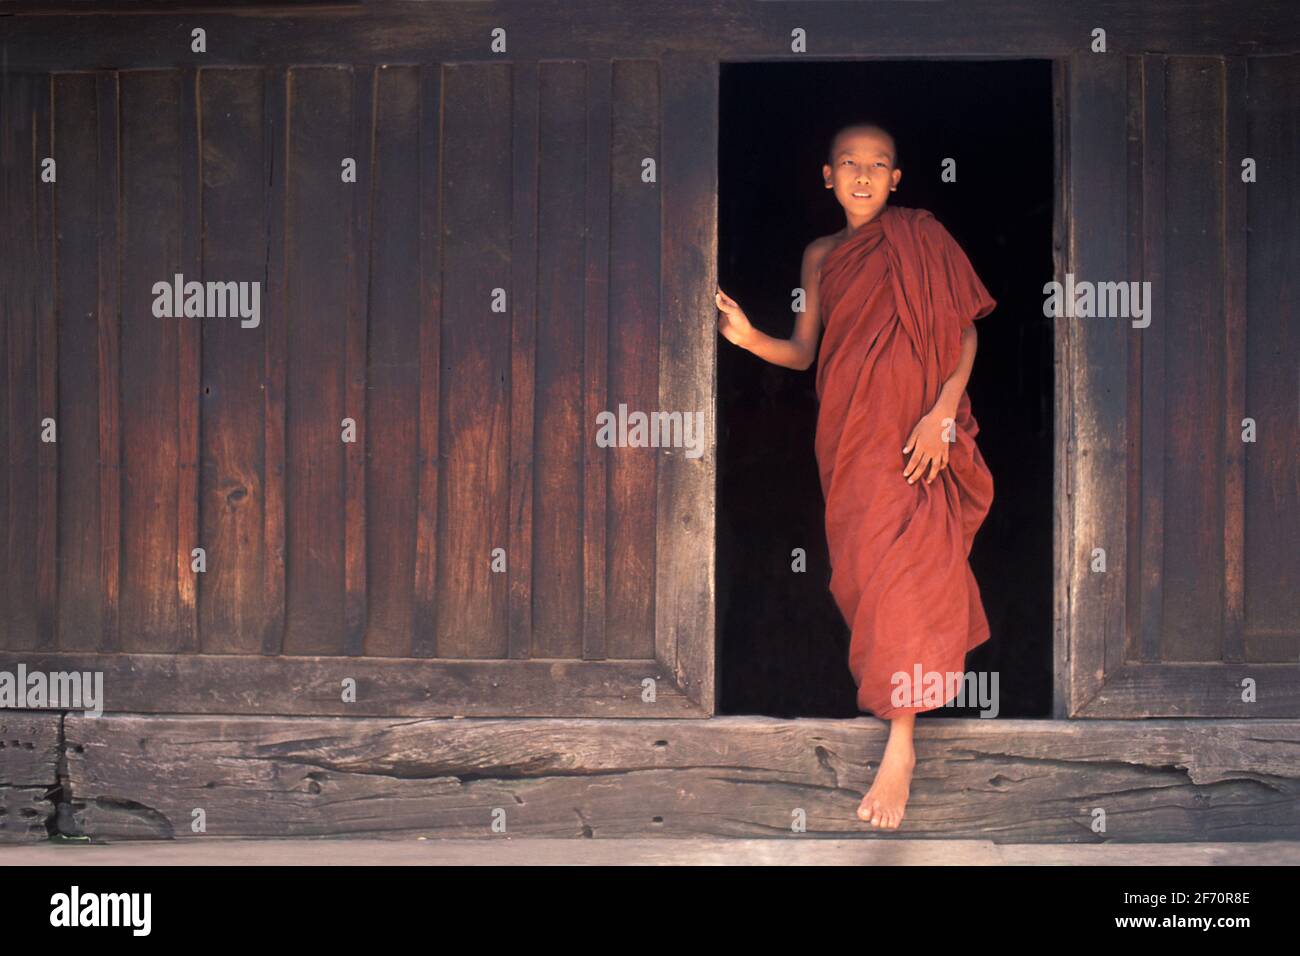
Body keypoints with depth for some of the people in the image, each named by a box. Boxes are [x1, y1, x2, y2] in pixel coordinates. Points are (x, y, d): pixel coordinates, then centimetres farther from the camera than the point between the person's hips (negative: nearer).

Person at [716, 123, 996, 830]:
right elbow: (803, 351, 11)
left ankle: (900, 744, -15)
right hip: (845, 422, 5)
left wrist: (943, 411, -16)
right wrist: (748, 337, -9)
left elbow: (965, 331, -2)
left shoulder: (920, 238, 2)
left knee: (900, 561, -13)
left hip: (912, 420, -5)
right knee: (857, 561, 4)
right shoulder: (821, 256, 15)